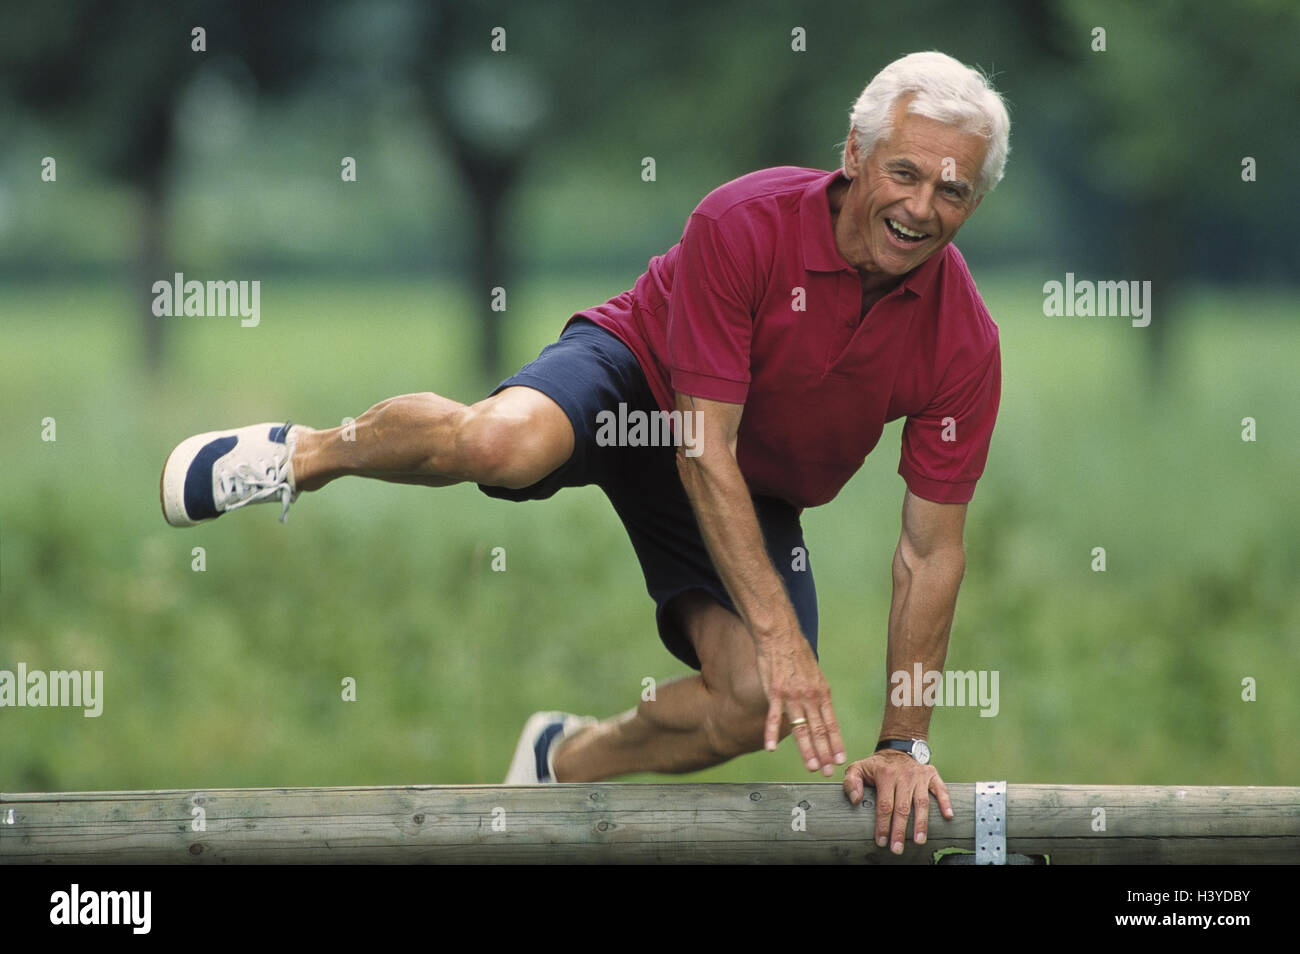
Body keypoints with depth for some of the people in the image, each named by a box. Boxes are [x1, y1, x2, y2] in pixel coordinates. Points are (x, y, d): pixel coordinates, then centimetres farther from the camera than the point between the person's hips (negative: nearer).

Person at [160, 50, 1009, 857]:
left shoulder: (964, 343, -21)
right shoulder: (742, 225, -31)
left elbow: (932, 551, -13)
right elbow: (705, 453, -29)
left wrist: (904, 744, -15)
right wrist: (778, 632, -34)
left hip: (757, 495, 4)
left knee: (762, 704, -19)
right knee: (501, 442, -39)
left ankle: (570, 760, 14)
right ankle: (301, 456, -6)